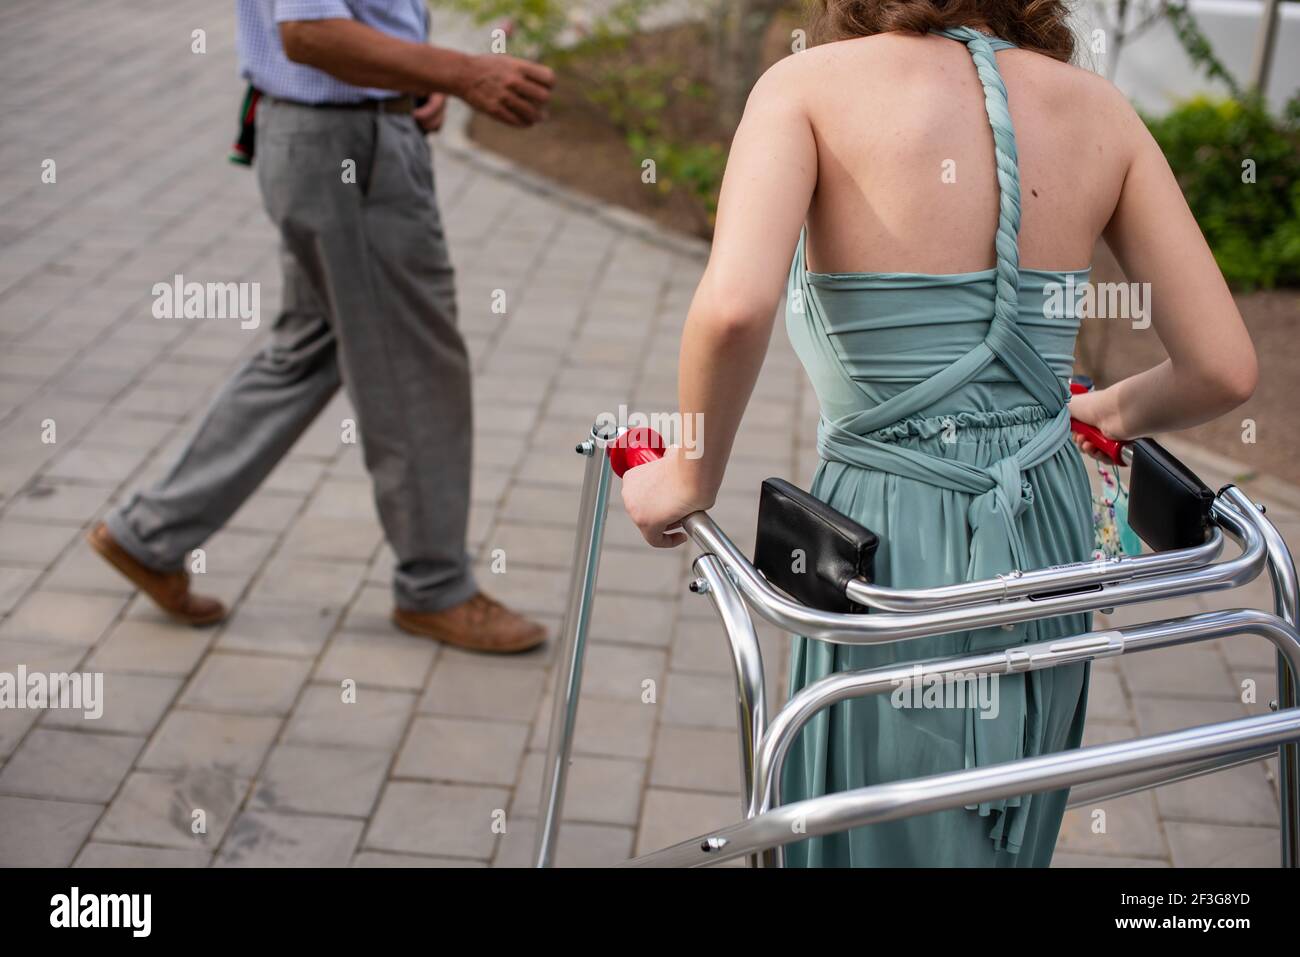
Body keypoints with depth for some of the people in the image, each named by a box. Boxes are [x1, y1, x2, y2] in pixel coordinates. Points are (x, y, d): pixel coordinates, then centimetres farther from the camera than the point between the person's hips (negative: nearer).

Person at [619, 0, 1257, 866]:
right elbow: (1225, 369, 1)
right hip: (1051, 530, 4)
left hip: (892, 538, -4)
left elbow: (732, 308, -27)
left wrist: (693, 475, -9)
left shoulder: (809, 86, -8)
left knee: (880, 840, 16)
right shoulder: (1096, 107, 3)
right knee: (1007, 838, 25)